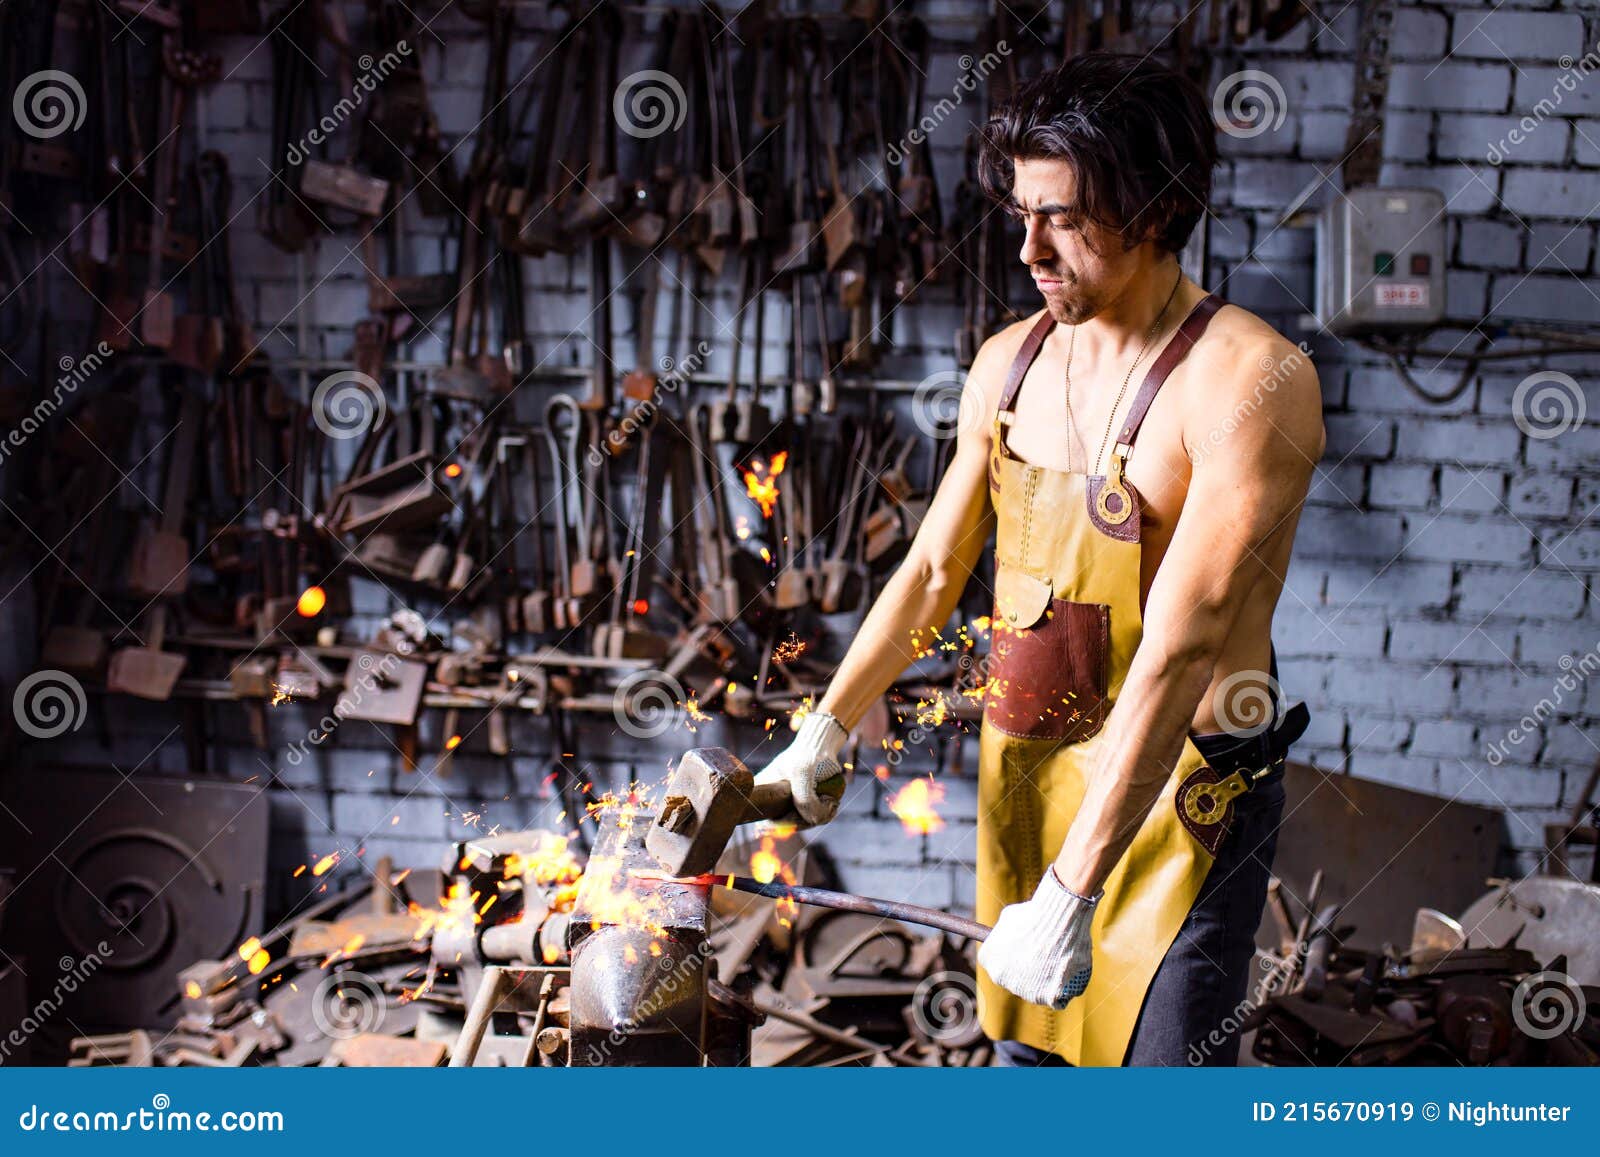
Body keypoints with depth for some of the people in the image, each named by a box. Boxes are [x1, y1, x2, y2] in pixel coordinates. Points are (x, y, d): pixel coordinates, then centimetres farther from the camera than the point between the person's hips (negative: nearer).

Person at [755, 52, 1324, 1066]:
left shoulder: (1250, 381, -21)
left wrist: (1069, 900, -28)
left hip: (1182, 789, -6)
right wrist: (823, 736, 6)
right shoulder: (1009, 364, 3)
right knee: (1028, 1044, 17)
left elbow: (1178, 651, -26)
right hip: (1023, 767, 6)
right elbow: (933, 571, 12)